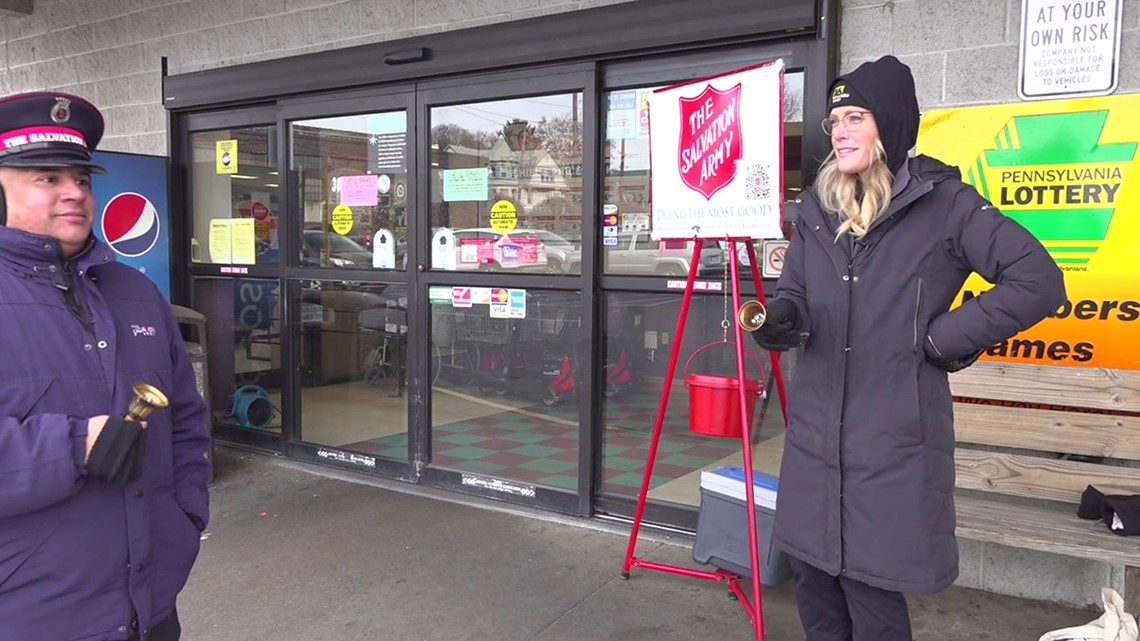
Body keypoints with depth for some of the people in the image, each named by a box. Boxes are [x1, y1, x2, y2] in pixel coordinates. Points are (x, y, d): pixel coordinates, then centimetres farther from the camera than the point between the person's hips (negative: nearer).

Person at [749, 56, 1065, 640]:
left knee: (873, 592, 3)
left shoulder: (944, 202, -4)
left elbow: (1039, 282, -7)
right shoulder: (816, 206, 11)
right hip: (814, 431, 5)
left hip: (893, 434, -5)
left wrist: (945, 338, -9)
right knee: (813, 582, 12)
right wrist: (780, 319, -11)